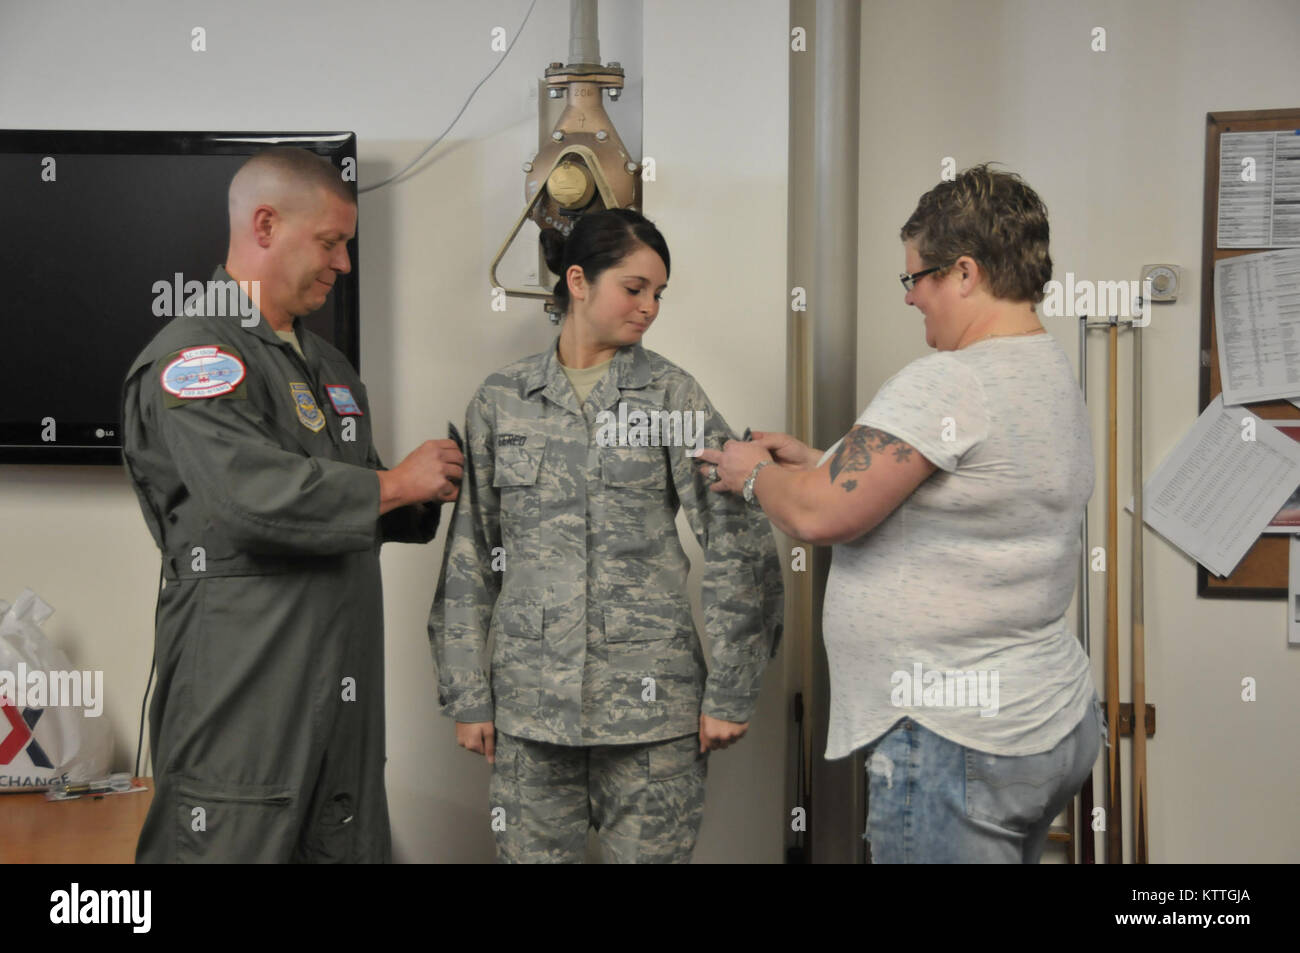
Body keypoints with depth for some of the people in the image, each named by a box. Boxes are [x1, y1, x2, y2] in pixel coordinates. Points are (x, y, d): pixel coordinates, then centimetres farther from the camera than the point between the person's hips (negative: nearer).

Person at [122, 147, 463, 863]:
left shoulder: (326, 365, 20)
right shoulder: (193, 355, -10)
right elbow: (255, 495, -25)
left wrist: (429, 495, 7)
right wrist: (396, 484, -12)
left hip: (342, 688, 9)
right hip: (242, 689, -8)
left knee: (352, 845, 11)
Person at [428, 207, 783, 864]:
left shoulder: (671, 395, 1)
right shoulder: (501, 400, 6)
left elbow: (737, 544, -3)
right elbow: (468, 556, 7)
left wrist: (731, 692, -7)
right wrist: (466, 694, 4)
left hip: (653, 703, -1)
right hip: (530, 700, 2)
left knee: (651, 854, 4)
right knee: (530, 852, 7)